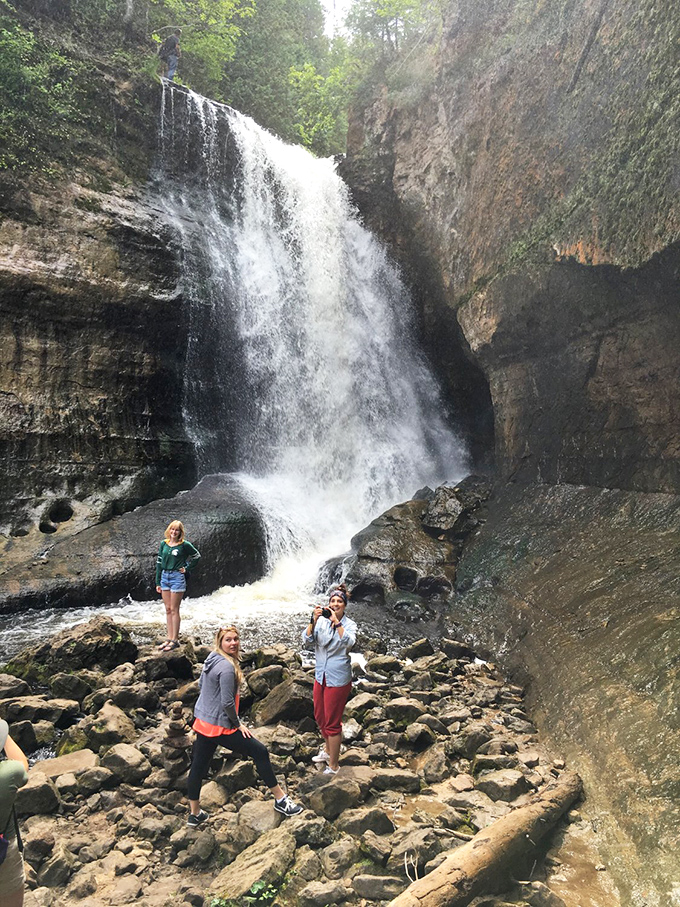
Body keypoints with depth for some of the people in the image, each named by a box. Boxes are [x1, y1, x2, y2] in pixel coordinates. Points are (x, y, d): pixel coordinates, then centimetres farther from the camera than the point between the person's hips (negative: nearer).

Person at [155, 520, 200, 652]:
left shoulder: (184, 545, -6)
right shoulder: (163, 544, 6)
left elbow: (196, 556, 7)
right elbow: (159, 562, 10)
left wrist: (187, 569, 0)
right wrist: (158, 582, 8)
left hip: (177, 577, -5)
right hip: (164, 577, 5)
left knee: (174, 610, -3)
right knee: (167, 610, 9)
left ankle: (175, 640, 3)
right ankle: (169, 638, 16)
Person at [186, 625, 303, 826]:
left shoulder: (211, 659, 5)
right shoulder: (227, 667, -23)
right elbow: (227, 702, -23)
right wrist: (238, 724, -9)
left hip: (202, 722, 9)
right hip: (220, 726, -9)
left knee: (198, 766, 17)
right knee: (260, 752, 1)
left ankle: (195, 815, 30)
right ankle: (280, 800, 11)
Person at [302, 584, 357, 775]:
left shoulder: (349, 624, -11)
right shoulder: (321, 621, -3)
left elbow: (349, 643, -29)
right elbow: (307, 641, -13)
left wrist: (336, 622, -32)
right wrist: (314, 621, -25)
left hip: (338, 679, -5)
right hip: (320, 676, 5)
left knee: (332, 723, 3)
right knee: (320, 717, 22)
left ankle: (333, 765, 19)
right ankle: (328, 750, 47)